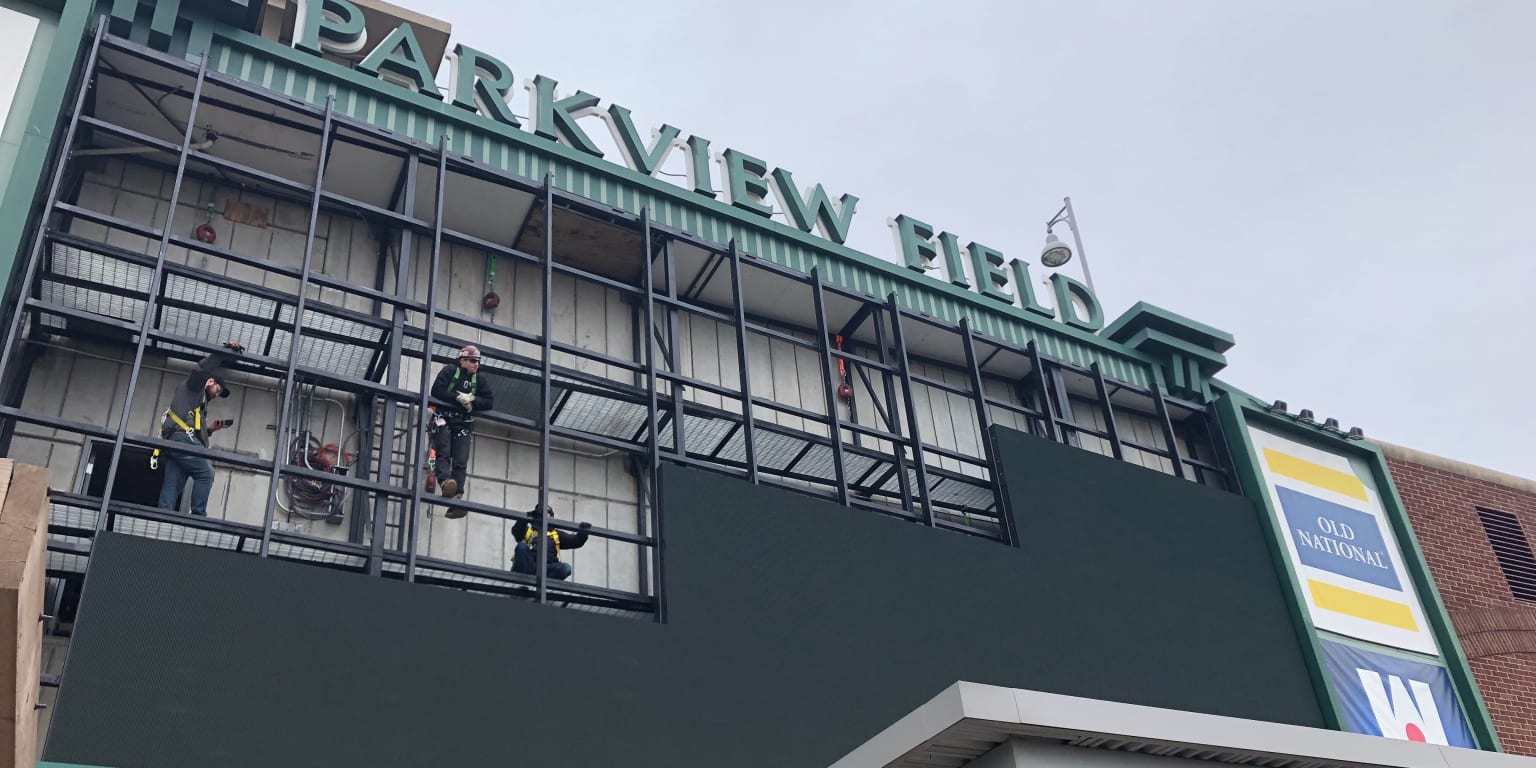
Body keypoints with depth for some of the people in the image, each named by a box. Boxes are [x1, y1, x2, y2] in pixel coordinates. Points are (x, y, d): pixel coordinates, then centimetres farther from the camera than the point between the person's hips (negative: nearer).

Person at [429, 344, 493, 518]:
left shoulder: (479, 380, 16)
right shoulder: (449, 371, 4)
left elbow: (488, 403, 8)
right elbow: (436, 390, -8)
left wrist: (472, 400, -11)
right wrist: (458, 397, -15)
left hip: (462, 424, 3)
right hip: (444, 418, -3)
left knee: (461, 462, -9)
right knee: (443, 453, -20)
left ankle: (456, 501, -19)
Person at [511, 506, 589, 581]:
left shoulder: (556, 535, 27)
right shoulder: (527, 530, 21)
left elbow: (576, 542, 17)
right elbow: (516, 531, -2)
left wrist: (583, 531, -3)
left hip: (547, 568, 1)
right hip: (527, 567, -1)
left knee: (566, 568, -27)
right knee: (522, 546, -29)